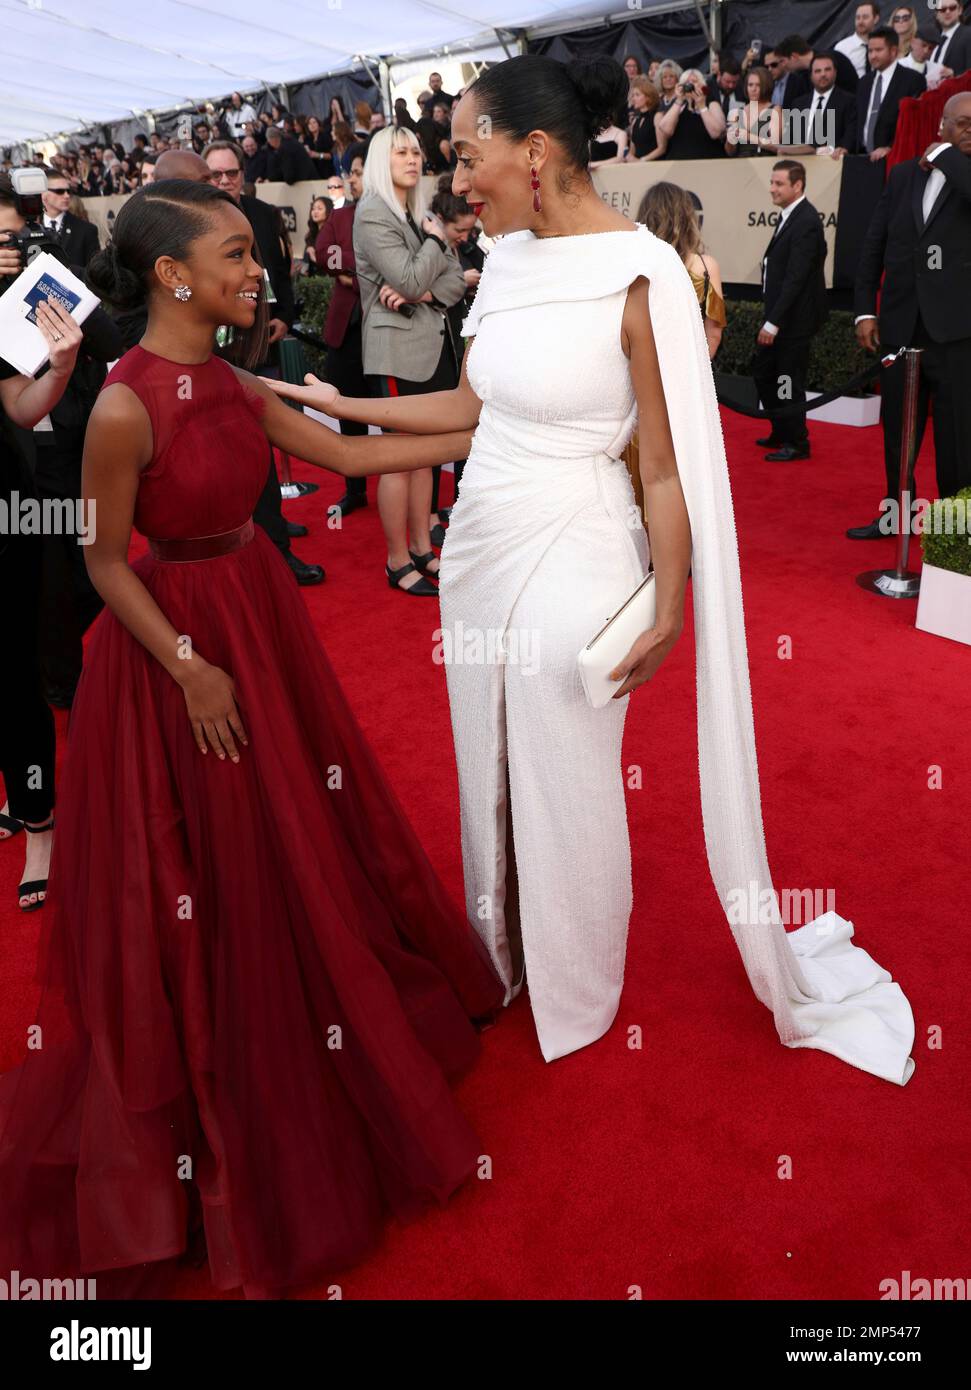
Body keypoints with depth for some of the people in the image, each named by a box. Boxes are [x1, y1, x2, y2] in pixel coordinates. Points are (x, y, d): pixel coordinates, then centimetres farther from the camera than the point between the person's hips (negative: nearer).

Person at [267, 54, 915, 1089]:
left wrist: (669, 609, -13)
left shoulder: (641, 276, -17)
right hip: (480, 548, 7)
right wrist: (334, 404, 14)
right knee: (487, 768, 19)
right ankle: (502, 955, 45)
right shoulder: (508, 258, 4)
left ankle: (573, 996, 38)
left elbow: (668, 462, -15)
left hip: (568, 563, -7)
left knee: (563, 788, 10)